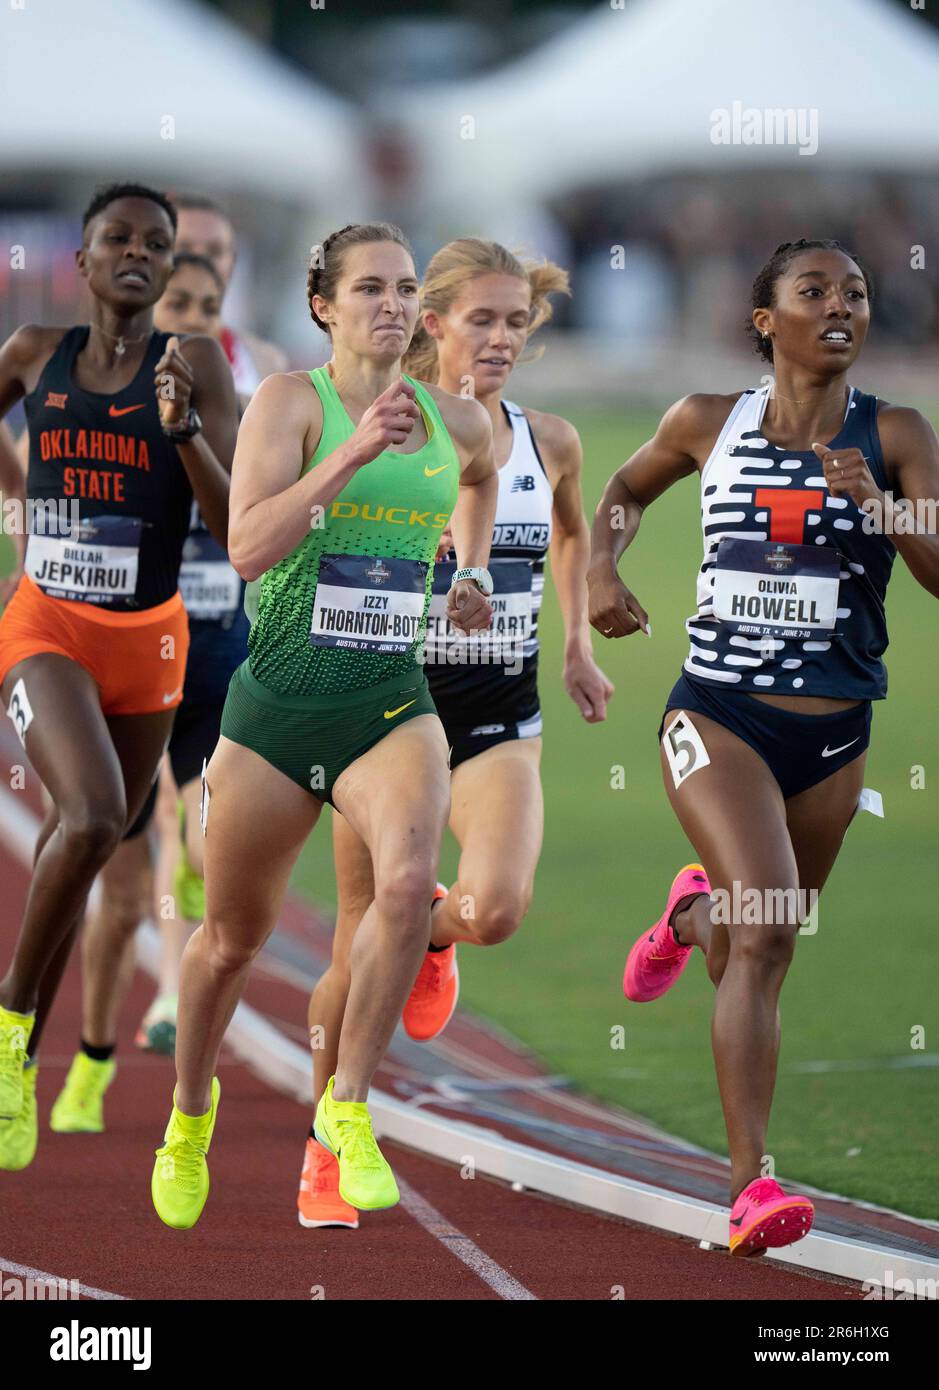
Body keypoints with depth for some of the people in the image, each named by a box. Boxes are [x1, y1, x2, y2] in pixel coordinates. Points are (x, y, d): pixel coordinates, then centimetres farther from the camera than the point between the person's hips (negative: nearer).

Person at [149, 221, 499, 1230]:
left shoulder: (459, 422, 7)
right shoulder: (290, 401, -7)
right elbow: (248, 547, -21)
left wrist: (473, 573, 22)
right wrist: (356, 449, -26)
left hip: (391, 710, 2)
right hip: (277, 707, -2)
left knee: (409, 880, -27)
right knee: (234, 938, 12)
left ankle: (347, 1107, -12)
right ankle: (190, 1110, 40)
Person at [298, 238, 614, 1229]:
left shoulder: (549, 442, 3)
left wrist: (577, 644, 16)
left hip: (500, 718, 2)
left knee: (495, 908, -23)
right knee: (362, 942, 3)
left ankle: (430, 934, 16)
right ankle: (326, 1150, 23)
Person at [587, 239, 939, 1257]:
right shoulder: (708, 424, 1)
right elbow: (626, 489, 21)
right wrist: (602, 568, 3)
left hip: (834, 736, 2)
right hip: (717, 714, -2)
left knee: (757, 953, 18)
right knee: (767, 926, -23)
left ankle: (693, 915, 57)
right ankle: (751, 1187, -23)